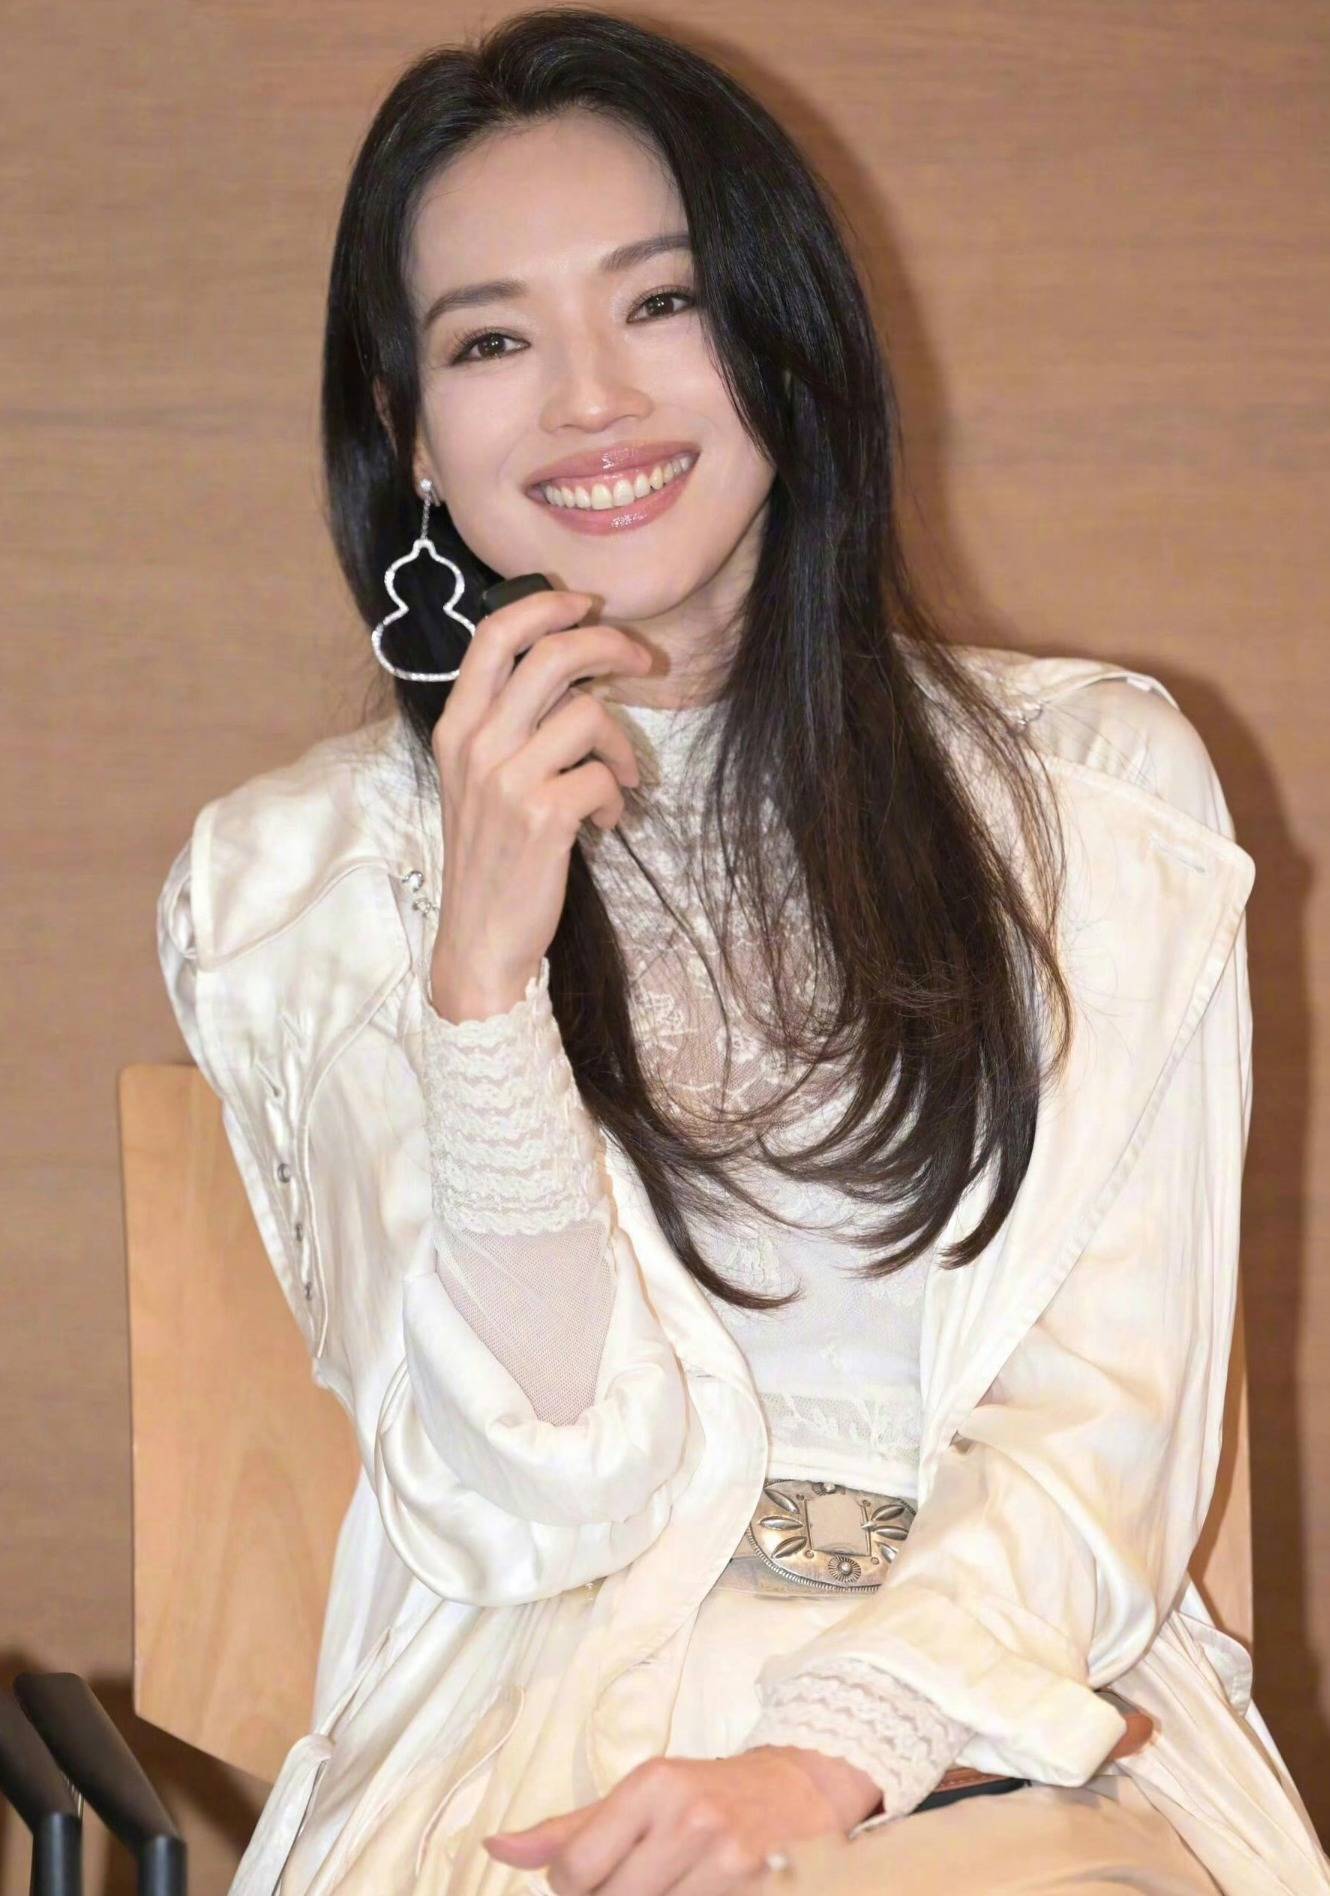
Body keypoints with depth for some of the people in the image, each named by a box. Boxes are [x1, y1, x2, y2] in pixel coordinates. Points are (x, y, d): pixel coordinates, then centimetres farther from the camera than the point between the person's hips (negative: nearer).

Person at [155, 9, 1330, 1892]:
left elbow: (1108, 1414, 1)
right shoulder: (296, 883, 5)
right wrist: (485, 965, -17)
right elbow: (531, 1509, -3)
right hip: (531, 1728, 1)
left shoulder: (1094, 784, 7)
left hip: (989, 1716, 0)